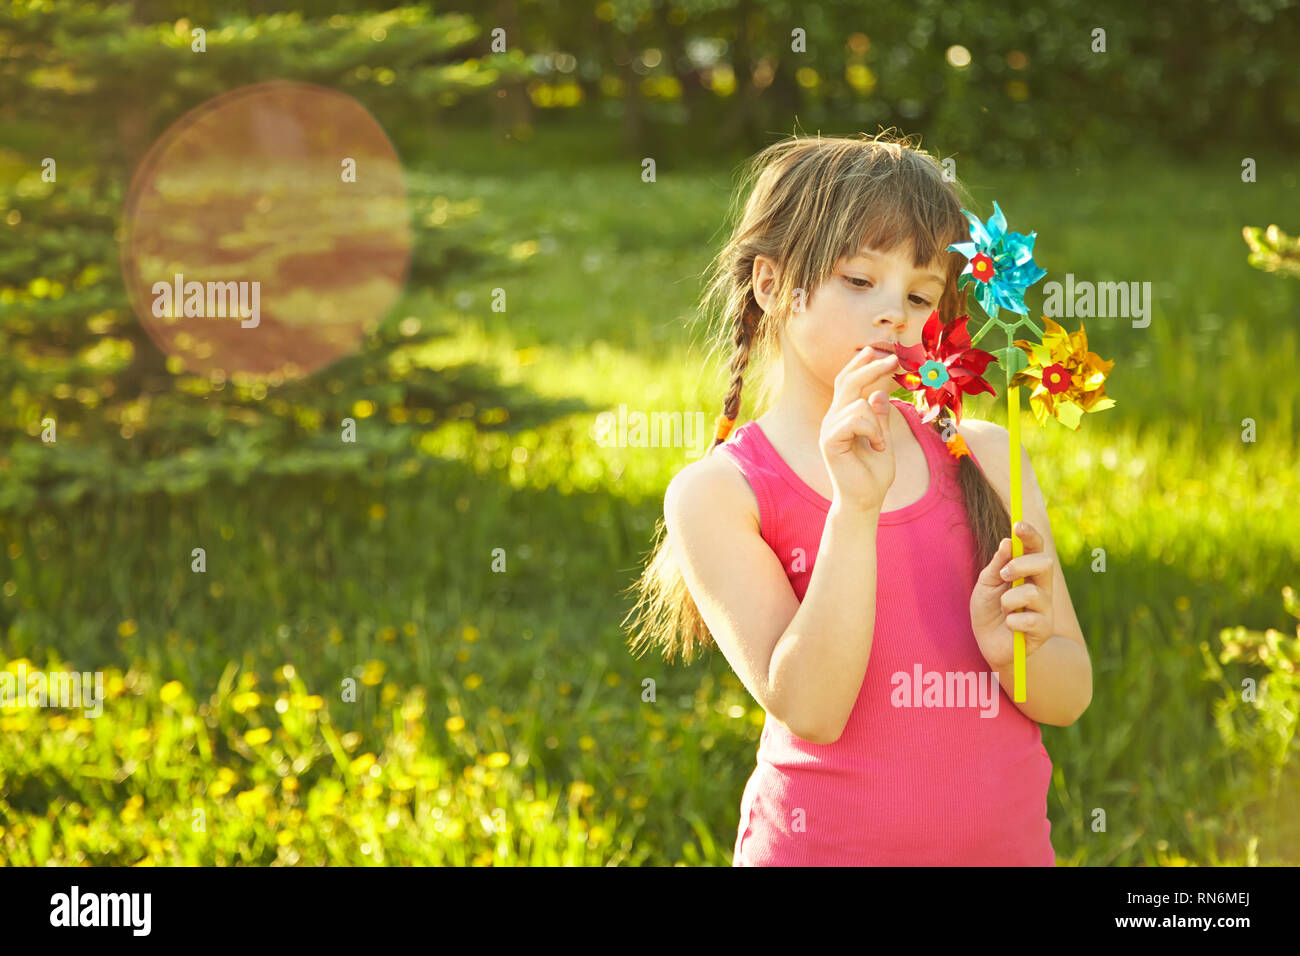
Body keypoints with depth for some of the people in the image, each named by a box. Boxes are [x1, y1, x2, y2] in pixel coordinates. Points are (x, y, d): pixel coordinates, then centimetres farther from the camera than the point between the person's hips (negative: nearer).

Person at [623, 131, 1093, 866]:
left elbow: (1071, 696, 4)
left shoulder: (985, 458, 2)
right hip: (823, 846, -2)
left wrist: (1017, 650, -16)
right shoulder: (717, 494, -7)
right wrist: (855, 508, -25)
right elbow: (808, 709, -17)